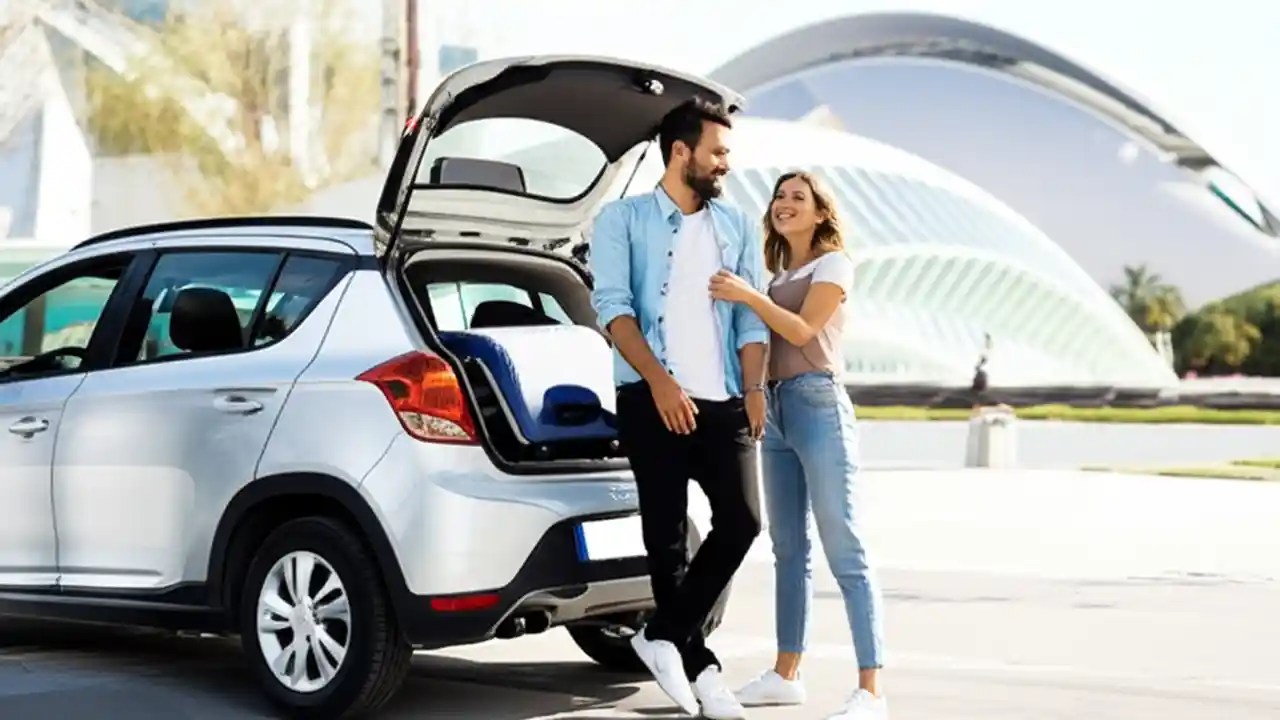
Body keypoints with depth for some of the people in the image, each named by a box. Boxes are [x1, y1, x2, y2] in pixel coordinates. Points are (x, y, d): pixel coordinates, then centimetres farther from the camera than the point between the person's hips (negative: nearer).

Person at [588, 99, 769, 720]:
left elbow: (752, 316, 11)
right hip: (650, 400, -3)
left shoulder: (736, 226, 16)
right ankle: (699, 664, 12)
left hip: (722, 402, 3)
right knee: (666, 533, 0)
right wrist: (659, 380, -17)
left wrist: (753, 389, -4)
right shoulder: (623, 219, 5)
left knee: (741, 521, -9)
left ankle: (665, 634, 7)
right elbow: (612, 305, -6)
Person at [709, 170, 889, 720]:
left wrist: (747, 296, -23)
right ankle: (786, 675, 14)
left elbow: (803, 329, -13)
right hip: (776, 409, 8)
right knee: (788, 548, 9)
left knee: (844, 550, -11)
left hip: (817, 405, -8)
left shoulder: (833, 263, 0)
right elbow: (769, 334, 15)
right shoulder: (778, 275, 21)